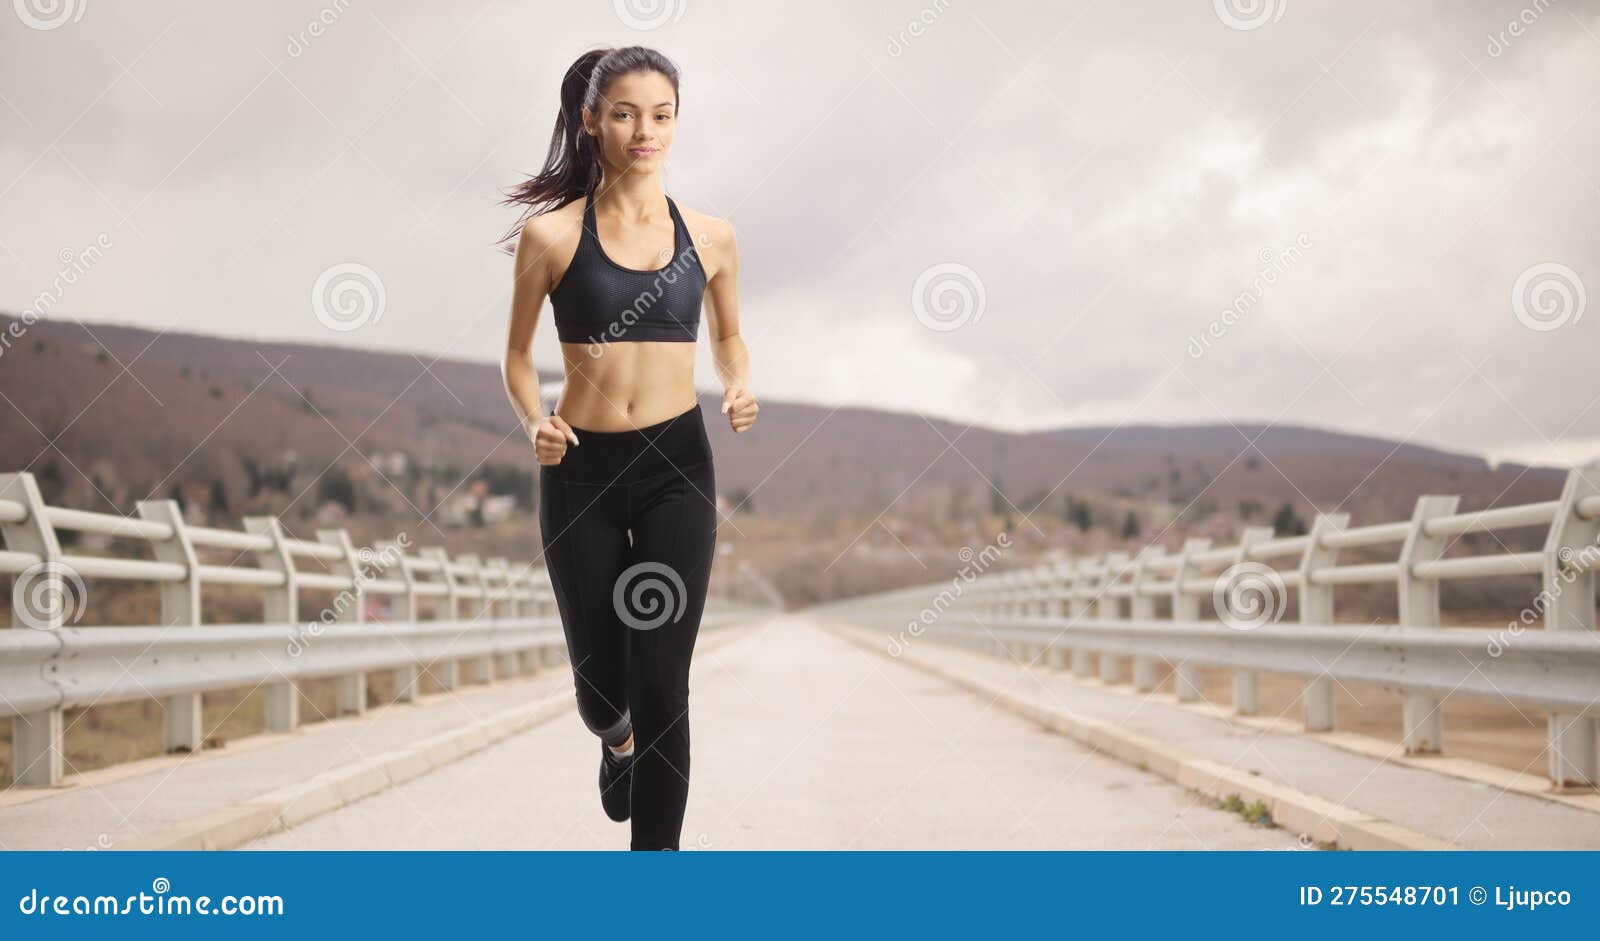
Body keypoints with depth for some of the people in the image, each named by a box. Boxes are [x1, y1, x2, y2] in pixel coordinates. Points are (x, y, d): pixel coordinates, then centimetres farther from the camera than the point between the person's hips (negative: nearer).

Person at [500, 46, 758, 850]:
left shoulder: (709, 238, 3)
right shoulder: (550, 234, -3)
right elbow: (518, 355, 7)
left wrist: (738, 389, -2)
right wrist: (533, 422, -12)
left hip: (677, 464, 0)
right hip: (580, 468, 0)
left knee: (662, 684, -5)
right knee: (599, 679, 11)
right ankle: (617, 744, 49)